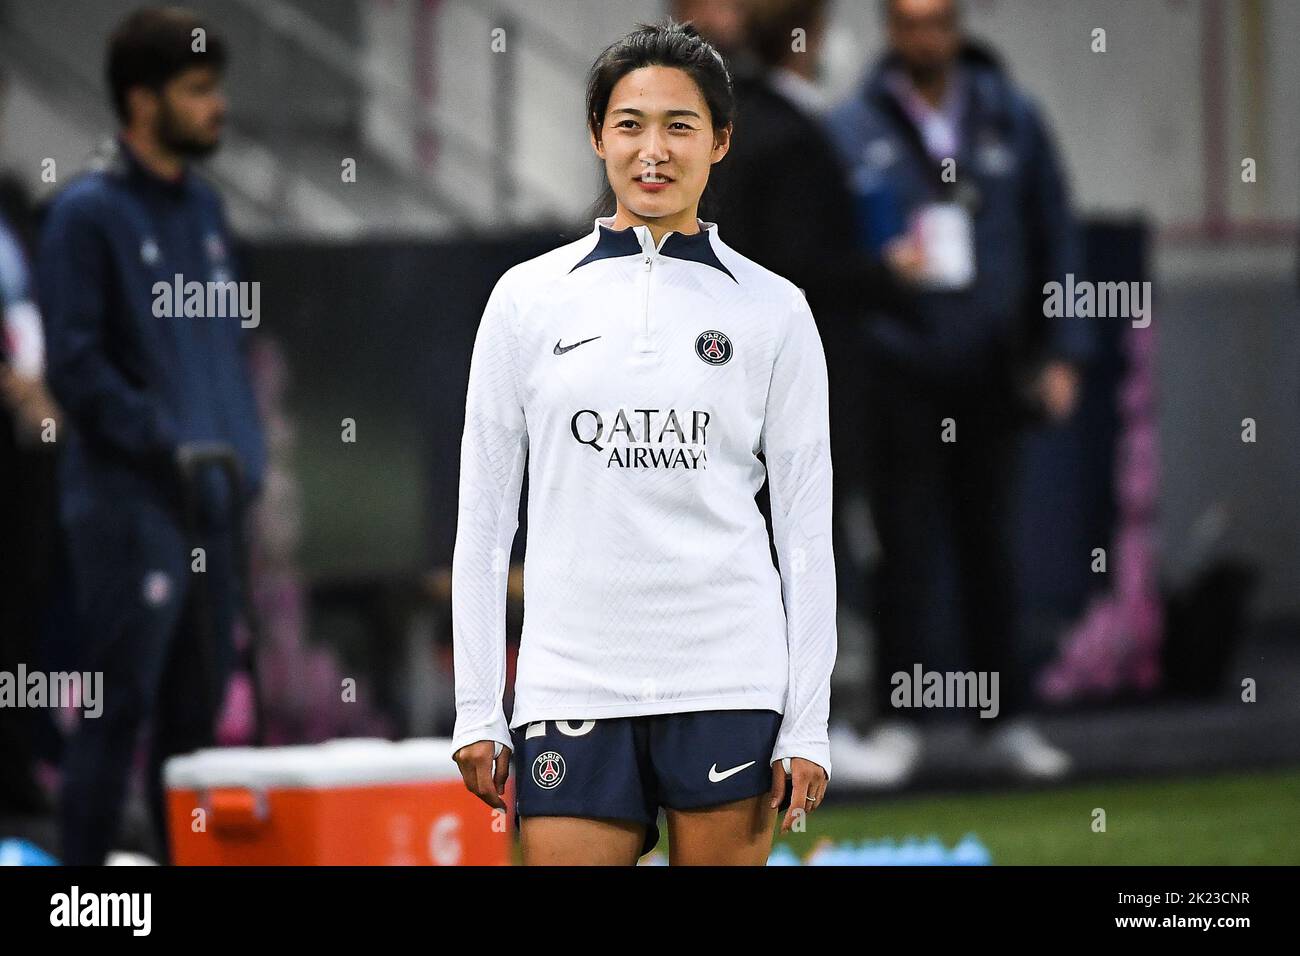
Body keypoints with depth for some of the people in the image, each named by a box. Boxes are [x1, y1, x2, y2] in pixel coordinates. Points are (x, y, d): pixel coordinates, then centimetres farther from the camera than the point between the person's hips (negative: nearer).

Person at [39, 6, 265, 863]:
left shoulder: (203, 207, 15)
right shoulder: (89, 213, -8)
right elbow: (75, 365, -13)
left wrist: (243, 448, 9)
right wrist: (166, 445, -16)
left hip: (211, 504, 7)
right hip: (129, 503, -7)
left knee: (197, 711, 11)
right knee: (119, 708, -8)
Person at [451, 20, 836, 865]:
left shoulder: (773, 310, 5)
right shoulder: (528, 299, 6)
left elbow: (808, 532, 6)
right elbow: (482, 518, 8)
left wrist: (808, 727, 0)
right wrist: (478, 712, 3)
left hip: (728, 685, 0)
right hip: (572, 688, 0)